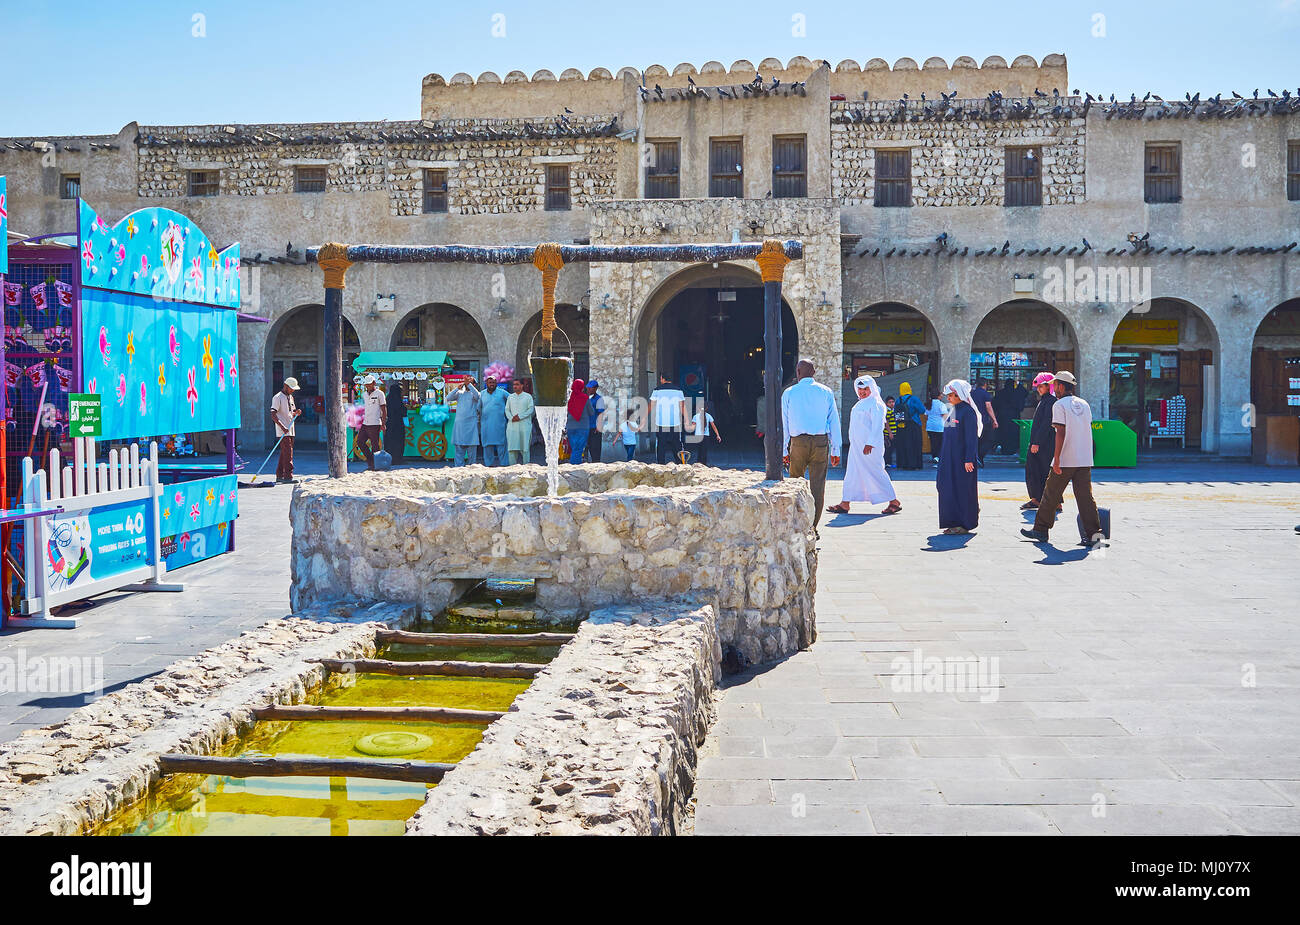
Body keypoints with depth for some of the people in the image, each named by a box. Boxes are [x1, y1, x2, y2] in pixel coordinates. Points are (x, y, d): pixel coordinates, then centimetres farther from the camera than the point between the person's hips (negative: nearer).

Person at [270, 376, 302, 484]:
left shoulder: (290, 397, 17)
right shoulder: (278, 398, -10)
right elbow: (273, 415, -17)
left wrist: (296, 413, 1)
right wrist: (283, 427, -26)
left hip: (290, 431, 8)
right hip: (283, 432, -8)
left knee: (285, 454, 10)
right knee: (288, 453, -13)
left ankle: (279, 476, 15)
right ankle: (288, 476, -13)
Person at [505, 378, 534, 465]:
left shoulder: (528, 397, 5)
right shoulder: (510, 397, 15)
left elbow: (530, 409, -3)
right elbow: (507, 409, 11)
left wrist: (520, 417, -13)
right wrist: (511, 418, -8)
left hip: (525, 425, -3)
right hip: (512, 425, 3)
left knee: (525, 447, -3)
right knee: (512, 447, -3)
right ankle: (512, 466, 0)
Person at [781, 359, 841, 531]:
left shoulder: (789, 393, 3)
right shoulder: (826, 392, 6)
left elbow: (784, 423, 4)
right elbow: (834, 421, 6)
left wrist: (784, 450, 9)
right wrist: (835, 450, 9)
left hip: (798, 442, 0)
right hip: (821, 441, 1)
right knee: (817, 484, 3)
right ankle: (812, 527, 1)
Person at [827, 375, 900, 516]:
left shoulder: (875, 404, -11)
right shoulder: (861, 404, 19)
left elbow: (877, 426, -18)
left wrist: (870, 443, -24)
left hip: (869, 446, -10)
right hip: (856, 445, 10)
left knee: (876, 472, -7)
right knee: (852, 473, 7)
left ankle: (894, 502, 1)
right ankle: (845, 503, 9)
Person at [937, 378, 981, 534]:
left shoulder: (968, 412, -13)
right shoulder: (954, 410, 15)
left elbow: (972, 437, -16)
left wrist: (969, 459, -20)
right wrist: (943, 457, 20)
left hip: (961, 459, -9)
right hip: (950, 458, 9)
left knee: (961, 489, -4)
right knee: (948, 488, 8)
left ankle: (964, 524, 2)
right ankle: (954, 522, 14)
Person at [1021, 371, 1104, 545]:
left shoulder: (1059, 405, -8)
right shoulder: (1084, 404, 13)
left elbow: (1061, 433, -15)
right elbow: (1088, 429, 16)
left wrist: (1056, 459, -16)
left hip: (1065, 460, -6)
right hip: (1085, 460, 6)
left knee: (1051, 495, 6)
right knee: (1085, 496, 3)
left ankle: (1041, 530, 14)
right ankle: (1094, 532, -6)